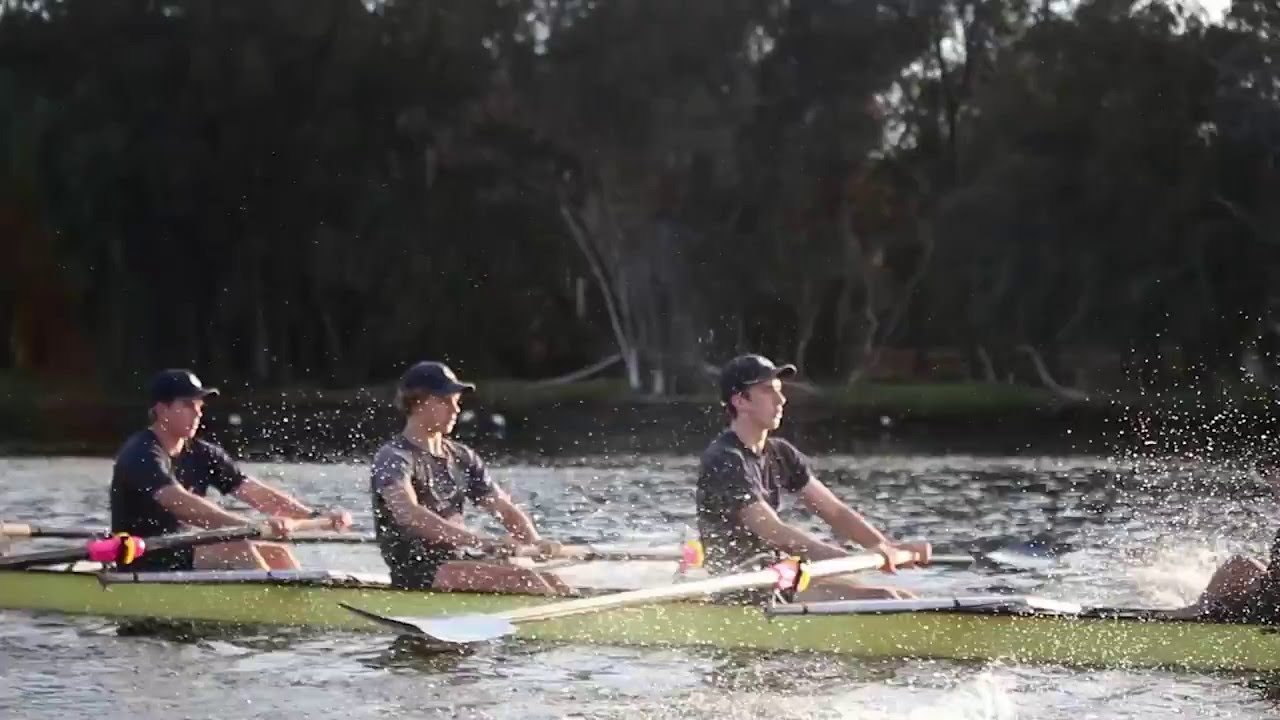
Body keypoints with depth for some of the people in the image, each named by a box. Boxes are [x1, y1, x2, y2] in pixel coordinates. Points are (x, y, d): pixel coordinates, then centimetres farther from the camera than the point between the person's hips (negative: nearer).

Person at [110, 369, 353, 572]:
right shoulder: (141, 455, -16)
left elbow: (256, 492, 1)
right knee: (235, 548, -27)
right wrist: (252, 527, -43)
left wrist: (315, 517, -14)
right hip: (146, 567, -8)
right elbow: (180, 504, -33)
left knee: (275, 553, -7)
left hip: (187, 555, 8)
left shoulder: (201, 454, 9)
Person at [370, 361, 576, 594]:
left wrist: (536, 543, -13)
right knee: (524, 579, -25)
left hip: (459, 562, 7)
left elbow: (503, 508, 11)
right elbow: (408, 514, -29)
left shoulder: (462, 458, 15)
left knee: (551, 583, -13)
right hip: (416, 572, -7)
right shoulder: (393, 458, -10)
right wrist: (482, 542, -39)